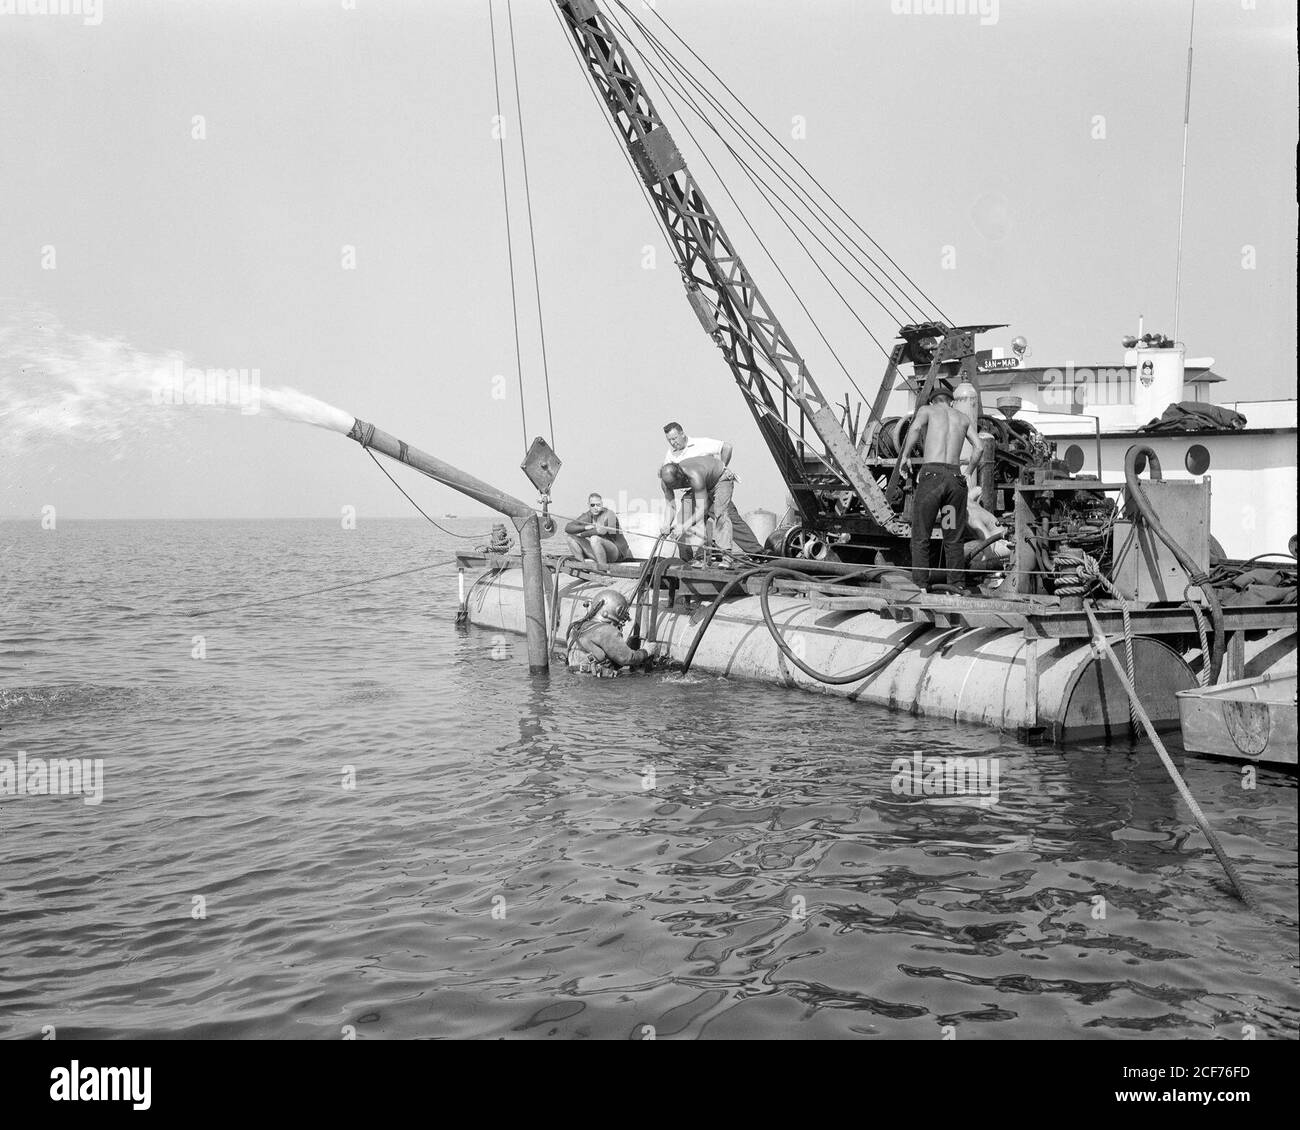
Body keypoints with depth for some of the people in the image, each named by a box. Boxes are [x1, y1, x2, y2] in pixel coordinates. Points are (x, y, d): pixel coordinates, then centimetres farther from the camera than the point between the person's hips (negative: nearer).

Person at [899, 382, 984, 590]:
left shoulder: (926, 410, 13)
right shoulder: (964, 418, 21)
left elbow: (915, 428, -10)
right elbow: (979, 447, 8)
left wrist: (904, 457, -3)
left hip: (931, 474, -3)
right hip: (955, 477, 3)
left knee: (920, 537, 1)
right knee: (954, 538, 10)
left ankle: (921, 586, -6)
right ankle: (958, 585, 5)